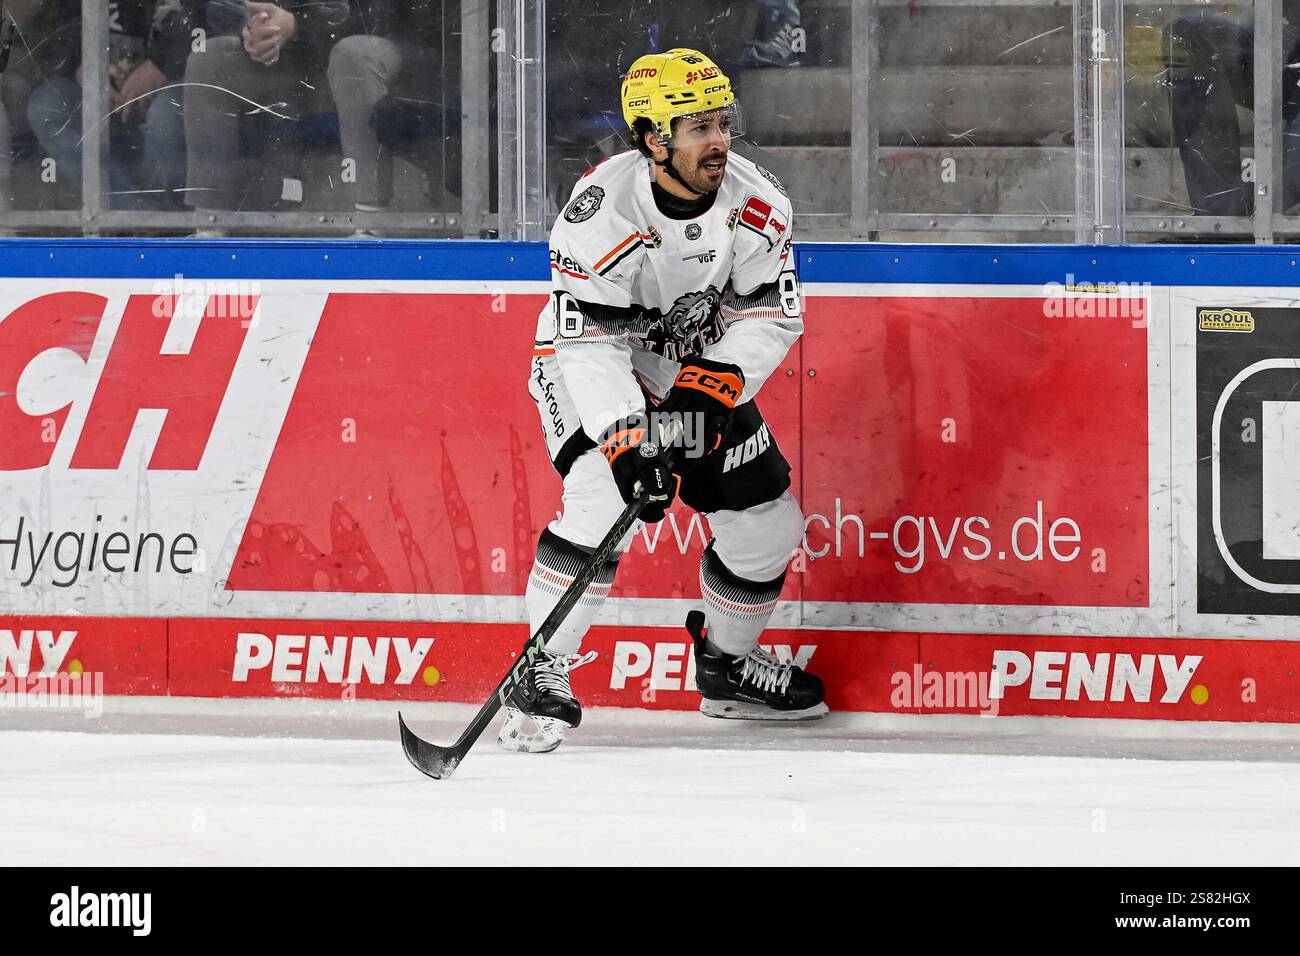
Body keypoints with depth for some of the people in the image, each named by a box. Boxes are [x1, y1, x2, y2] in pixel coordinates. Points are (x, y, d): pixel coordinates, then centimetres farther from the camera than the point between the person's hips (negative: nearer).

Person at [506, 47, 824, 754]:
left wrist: (713, 386, -24)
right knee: (601, 504, -29)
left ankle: (727, 667, 31)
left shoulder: (755, 203, -16)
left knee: (767, 523, 5)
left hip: (704, 371, 6)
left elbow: (772, 314, -9)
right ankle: (541, 677, -17)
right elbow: (587, 339, -32)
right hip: (595, 372, -6)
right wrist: (625, 440, -41)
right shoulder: (603, 210, -31)